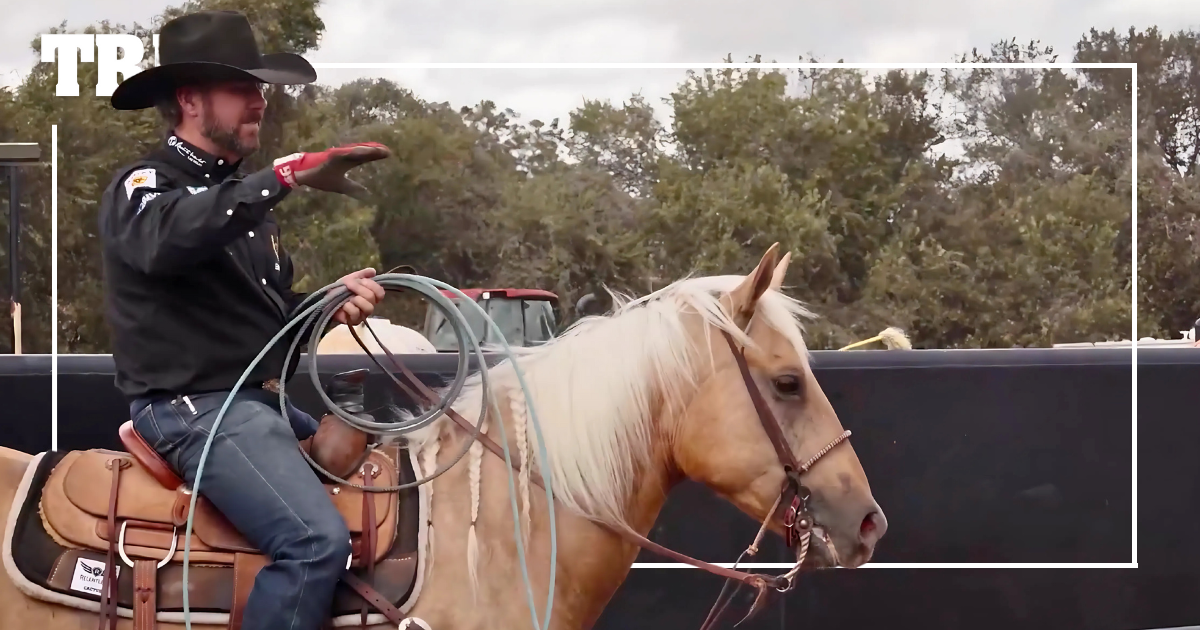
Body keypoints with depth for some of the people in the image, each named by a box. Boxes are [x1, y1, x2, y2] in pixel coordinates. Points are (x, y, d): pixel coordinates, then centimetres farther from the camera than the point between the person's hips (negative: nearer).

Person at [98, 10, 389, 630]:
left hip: (260, 399, 10)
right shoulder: (144, 186, -9)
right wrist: (287, 176, -42)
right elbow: (166, 238, -35)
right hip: (194, 408, -10)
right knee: (317, 539, -28)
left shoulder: (239, 194, 19)